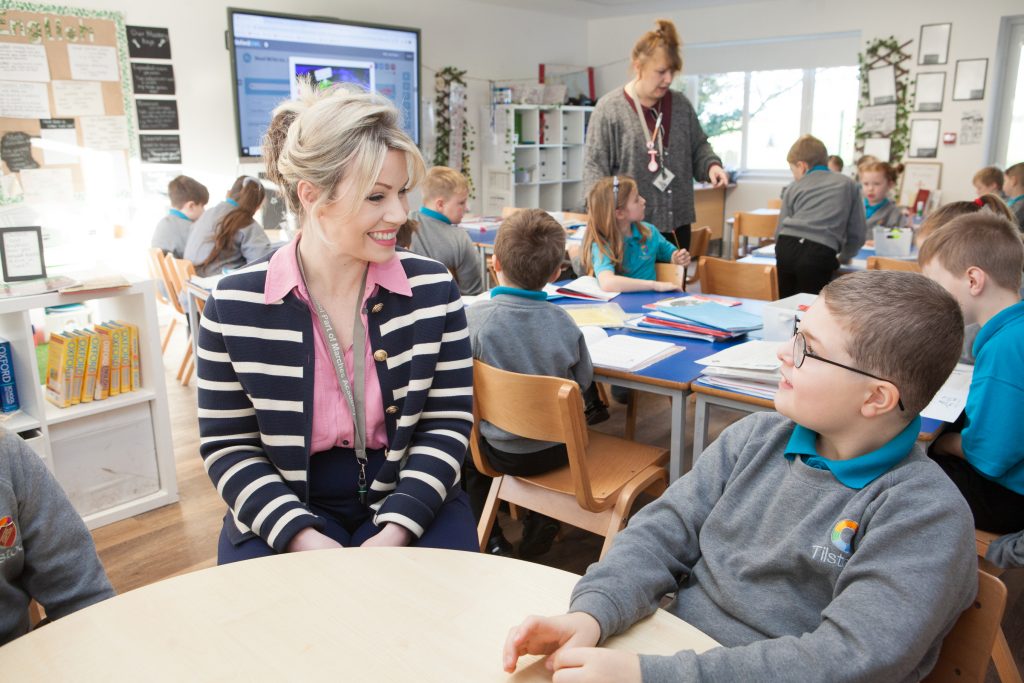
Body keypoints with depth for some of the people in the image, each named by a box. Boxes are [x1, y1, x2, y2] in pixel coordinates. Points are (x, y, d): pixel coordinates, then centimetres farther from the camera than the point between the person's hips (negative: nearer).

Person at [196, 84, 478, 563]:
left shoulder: (432, 288, -7)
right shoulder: (235, 304, -8)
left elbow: (447, 422, -5)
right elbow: (228, 444, -3)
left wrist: (395, 532, -17)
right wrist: (302, 535, -17)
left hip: (406, 500, 1)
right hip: (285, 511, 0)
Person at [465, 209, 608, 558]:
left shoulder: (472, 318, -20)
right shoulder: (563, 322, -12)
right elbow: (583, 388, -1)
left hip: (503, 453, -2)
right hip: (559, 450, 2)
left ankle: (490, 539, 24)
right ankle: (541, 522, 31)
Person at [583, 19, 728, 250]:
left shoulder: (681, 104, 8)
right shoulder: (610, 108, -7)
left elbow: (698, 147, 19)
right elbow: (594, 166, -9)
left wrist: (711, 164, -3)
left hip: (676, 222, 5)